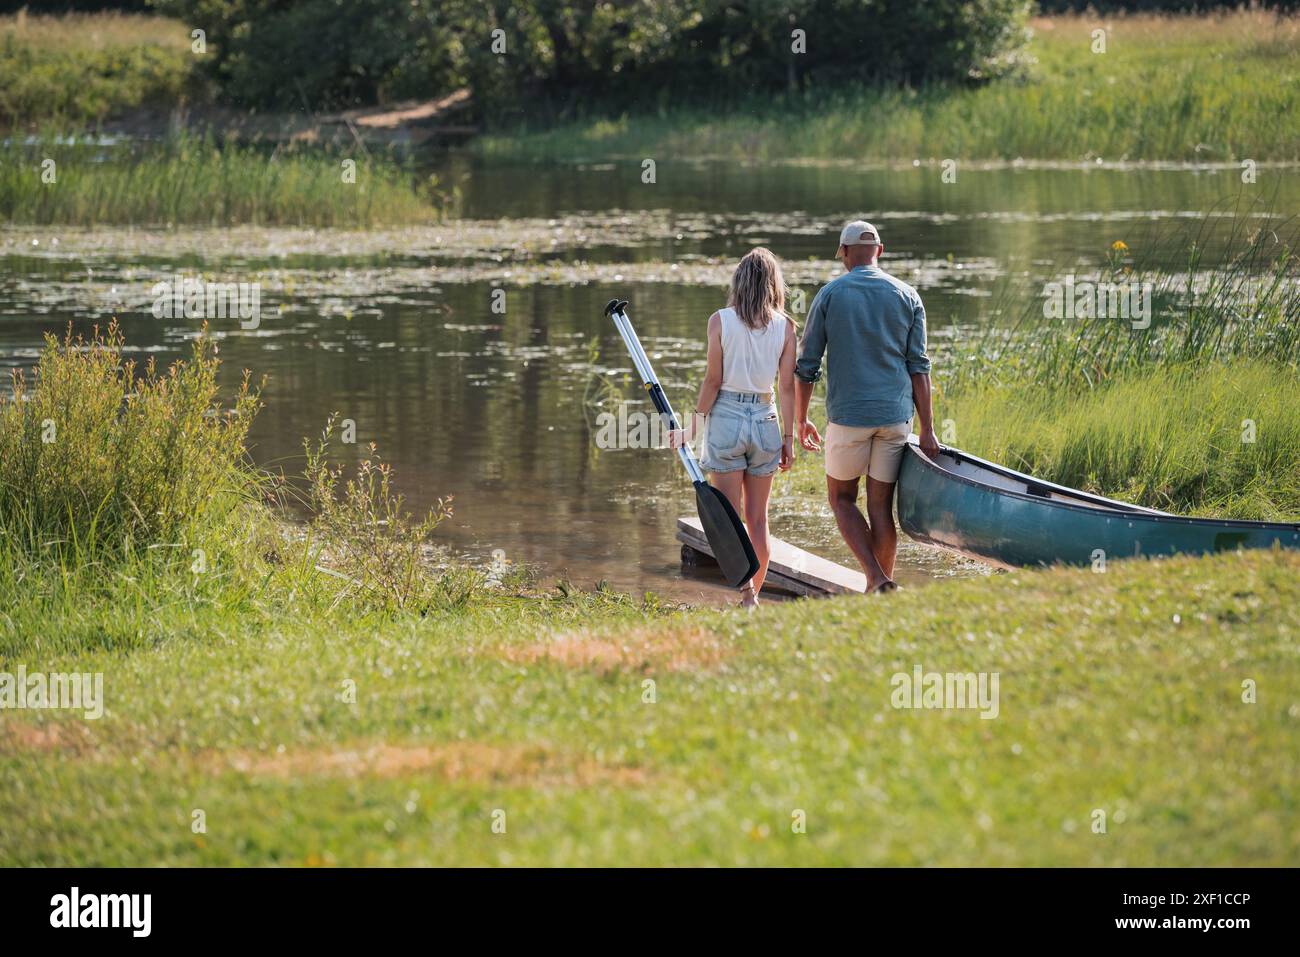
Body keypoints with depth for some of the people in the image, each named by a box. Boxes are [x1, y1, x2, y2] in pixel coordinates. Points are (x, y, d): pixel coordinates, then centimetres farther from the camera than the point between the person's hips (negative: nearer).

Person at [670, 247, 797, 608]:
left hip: (725, 418, -2)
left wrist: (693, 427, 2)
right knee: (758, 518, 12)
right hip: (765, 419, 2)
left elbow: (713, 380, -7)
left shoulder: (720, 320, -5)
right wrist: (788, 437, 5)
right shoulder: (785, 326, 0)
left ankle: (745, 588, -19)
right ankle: (754, 594, 16)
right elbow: (787, 386, 0)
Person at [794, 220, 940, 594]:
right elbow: (918, 367, 2)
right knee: (881, 506, 8)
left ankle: (877, 578, -5)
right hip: (896, 415, 2)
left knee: (841, 497, 13)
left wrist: (801, 420, 12)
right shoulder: (907, 296, 5)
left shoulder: (829, 294, 0)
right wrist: (926, 430, 3)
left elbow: (806, 365, 1)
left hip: (848, 415, -2)